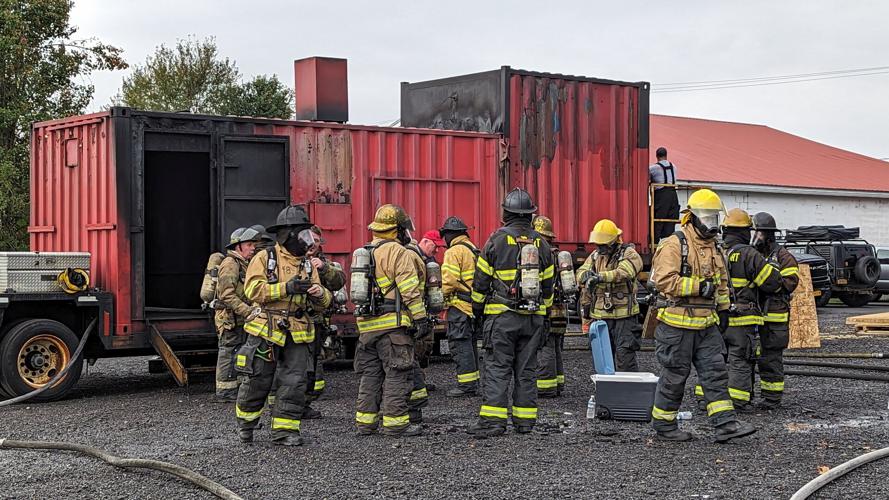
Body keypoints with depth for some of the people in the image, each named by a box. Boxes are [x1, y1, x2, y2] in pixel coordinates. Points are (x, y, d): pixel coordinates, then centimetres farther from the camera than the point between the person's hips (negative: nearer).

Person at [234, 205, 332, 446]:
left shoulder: (307, 265, 14)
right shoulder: (264, 258, -1)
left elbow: (322, 304, 13)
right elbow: (253, 290, -14)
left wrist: (319, 293, -11)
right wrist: (286, 288, -21)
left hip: (298, 334, 4)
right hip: (267, 331, -4)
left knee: (294, 383, -1)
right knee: (258, 381, 3)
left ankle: (285, 429, 6)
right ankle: (246, 422, 24)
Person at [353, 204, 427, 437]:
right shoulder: (398, 252, -10)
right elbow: (410, 289, -15)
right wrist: (420, 317, -13)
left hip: (367, 324, 8)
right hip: (392, 324, -8)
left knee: (370, 374, 13)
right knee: (397, 374, -4)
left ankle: (365, 421, 15)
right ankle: (395, 422, -5)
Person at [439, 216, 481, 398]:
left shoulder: (454, 252, -11)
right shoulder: (474, 250, 17)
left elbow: (449, 281, -19)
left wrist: (442, 297, -6)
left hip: (460, 304, -9)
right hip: (475, 305, 9)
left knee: (459, 344, -6)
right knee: (470, 344, 15)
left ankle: (466, 385, -8)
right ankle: (473, 383, 20)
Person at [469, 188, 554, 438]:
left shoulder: (497, 240, -6)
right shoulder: (541, 243, 7)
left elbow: (481, 279, -2)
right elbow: (548, 283, 14)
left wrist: (477, 308, 12)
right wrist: (543, 311, 25)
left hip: (502, 315, -4)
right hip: (533, 316, 4)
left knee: (497, 367, -4)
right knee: (527, 368, 9)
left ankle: (493, 419, -10)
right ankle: (525, 420, 11)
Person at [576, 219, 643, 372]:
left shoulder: (629, 254, -6)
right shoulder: (595, 256, 14)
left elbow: (624, 272, -27)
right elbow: (580, 273, 5)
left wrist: (601, 276, -40)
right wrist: (586, 275, -19)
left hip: (623, 315, -6)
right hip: (599, 315, 6)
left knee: (625, 356, -9)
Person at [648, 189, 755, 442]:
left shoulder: (713, 248, 15)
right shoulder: (674, 246, -13)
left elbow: (721, 281, 28)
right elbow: (664, 280, -24)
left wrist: (723, 309, 22)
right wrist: (698, 287, -23)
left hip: (706, 324, 8)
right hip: (677, 324, -8)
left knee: (715, 372, 1)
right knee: (674, 376, 2)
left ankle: (726, 424, -1)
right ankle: (663, 424, 15)